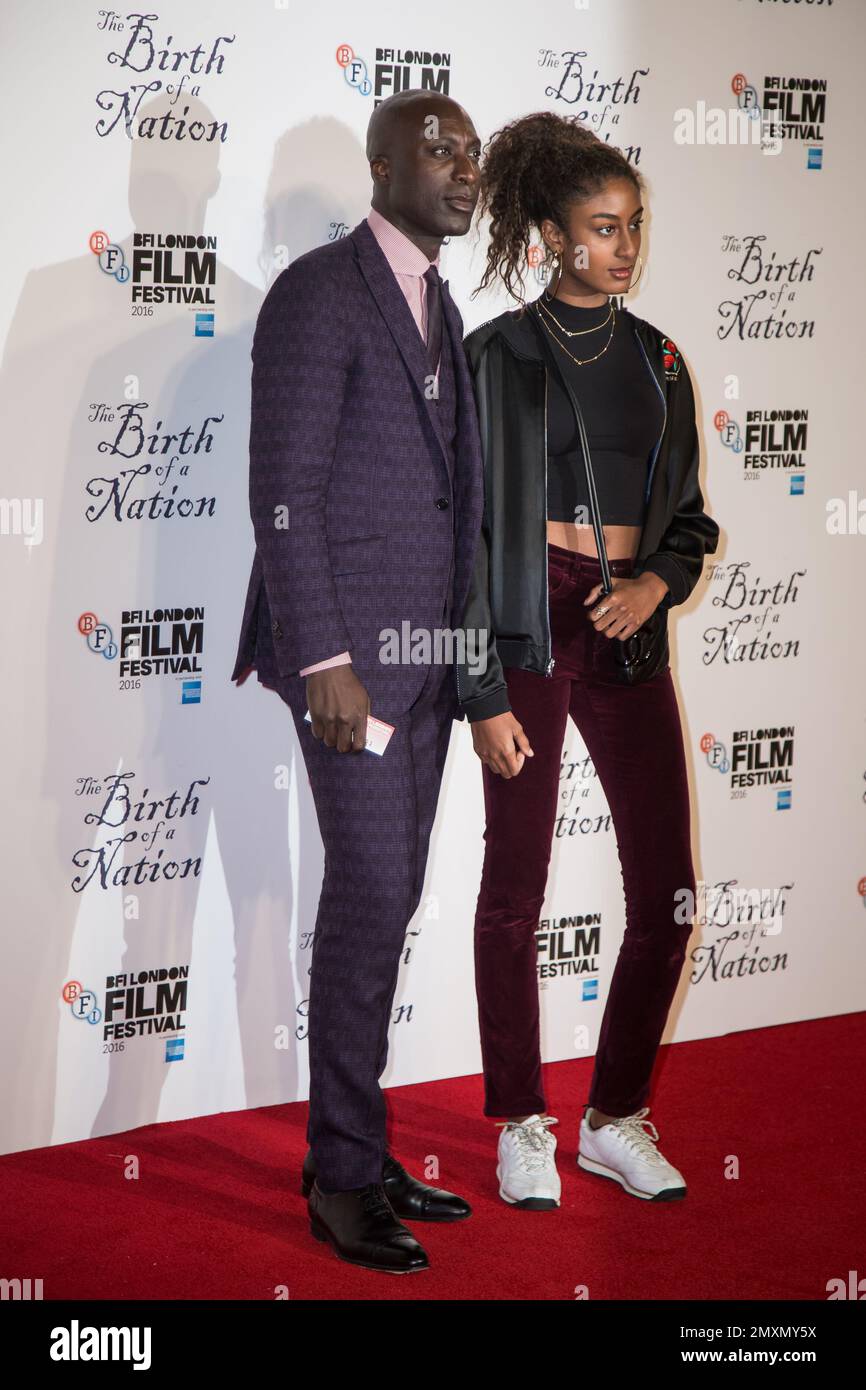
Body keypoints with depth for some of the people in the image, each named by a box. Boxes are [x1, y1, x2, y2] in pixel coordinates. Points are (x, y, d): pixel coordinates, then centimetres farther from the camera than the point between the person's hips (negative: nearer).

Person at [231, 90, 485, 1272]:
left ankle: (355, 1150, 19)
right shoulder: (317, 292, -11)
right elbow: (284, 492, -16)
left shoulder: (436, 306, 17)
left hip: (423, 652, 8)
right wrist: (324, 662, -21)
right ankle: (344, 1175, 3)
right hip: (349, 645, -8)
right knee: (372, 897, -8)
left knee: (384, 898, 10)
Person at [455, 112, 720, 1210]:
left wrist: (659, 579, -5)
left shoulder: (655, 357, 13)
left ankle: (616, 1119, 19)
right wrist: (481, 695, -10)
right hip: (531, 620, -4)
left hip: (627, 628, 5)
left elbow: (688, 514, 18)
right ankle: (522, 1126, 18)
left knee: (667, 896, 2)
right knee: (516, 886, 1)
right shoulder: (498, 356, -2)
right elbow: (467, 530, -5)